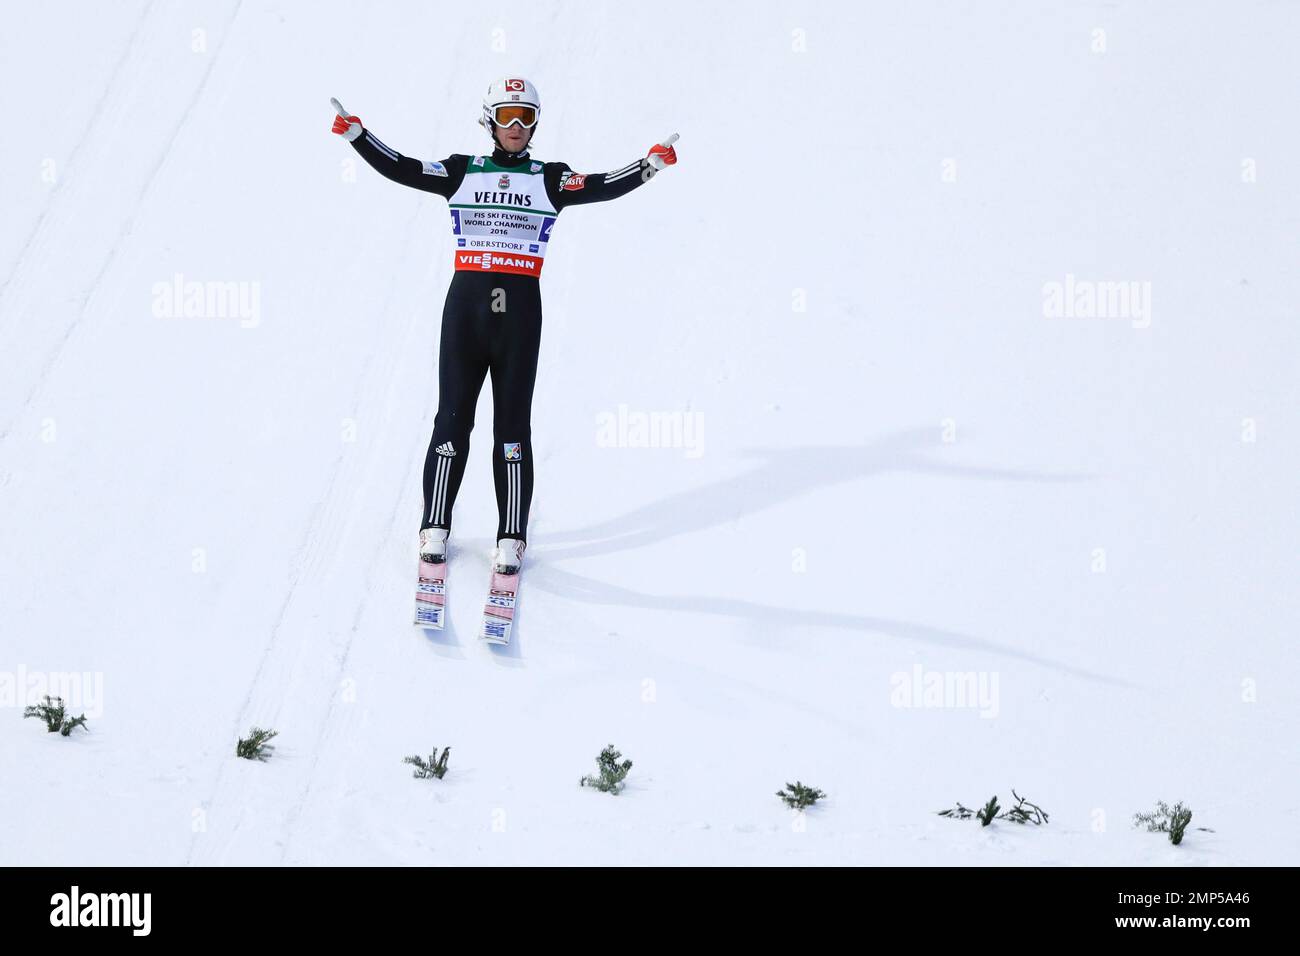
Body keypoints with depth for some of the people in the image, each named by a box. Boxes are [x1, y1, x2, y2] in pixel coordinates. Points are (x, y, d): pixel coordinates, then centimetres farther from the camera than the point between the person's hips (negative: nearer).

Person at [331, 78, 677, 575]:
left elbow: (606, 186, -4)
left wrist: (652, 163, -17)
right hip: (465, 305, 0)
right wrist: (355, 133, -6)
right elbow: (399, 169, 3)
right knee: (452, 419, 3)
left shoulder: (550, 180, 8)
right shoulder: (462, 172, 9)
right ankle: (435, 529, 12)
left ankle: (511, 539, 5)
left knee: (512, 426, 1)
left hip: (520, 312, 0)